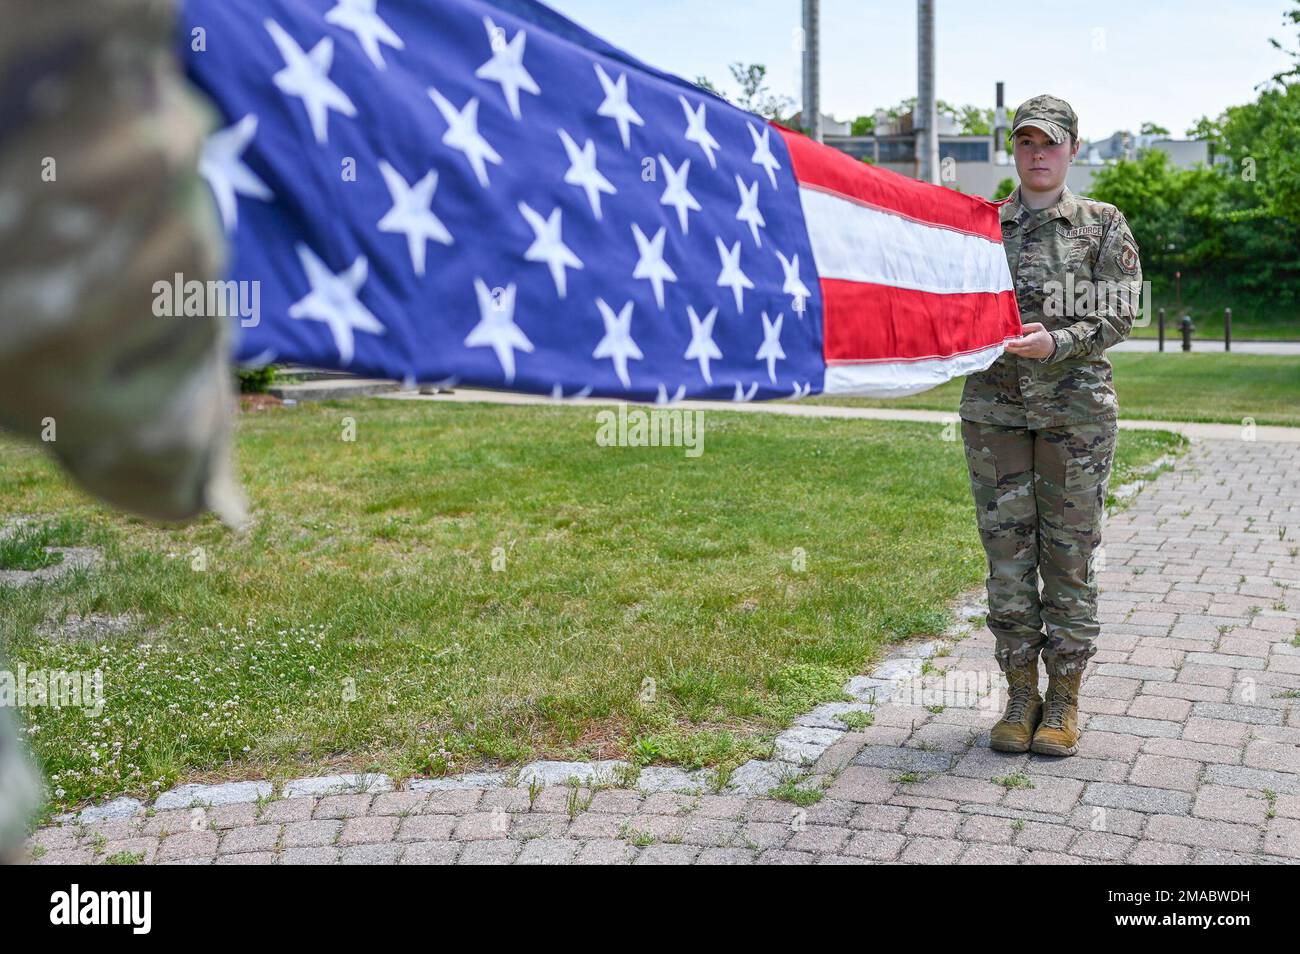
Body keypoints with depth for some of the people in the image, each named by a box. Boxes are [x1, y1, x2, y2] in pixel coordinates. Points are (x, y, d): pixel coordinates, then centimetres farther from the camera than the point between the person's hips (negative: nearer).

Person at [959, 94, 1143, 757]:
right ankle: (1021, 695, 15)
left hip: (1076, 406, -2)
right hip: (994, 406, 2)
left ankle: (1064, 701, 13)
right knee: (1007, 552, 3)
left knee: (1070, 552, 2)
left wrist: (1056, 342, -19)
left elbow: (1119, 317, -2)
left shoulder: (1104, 225, 6)